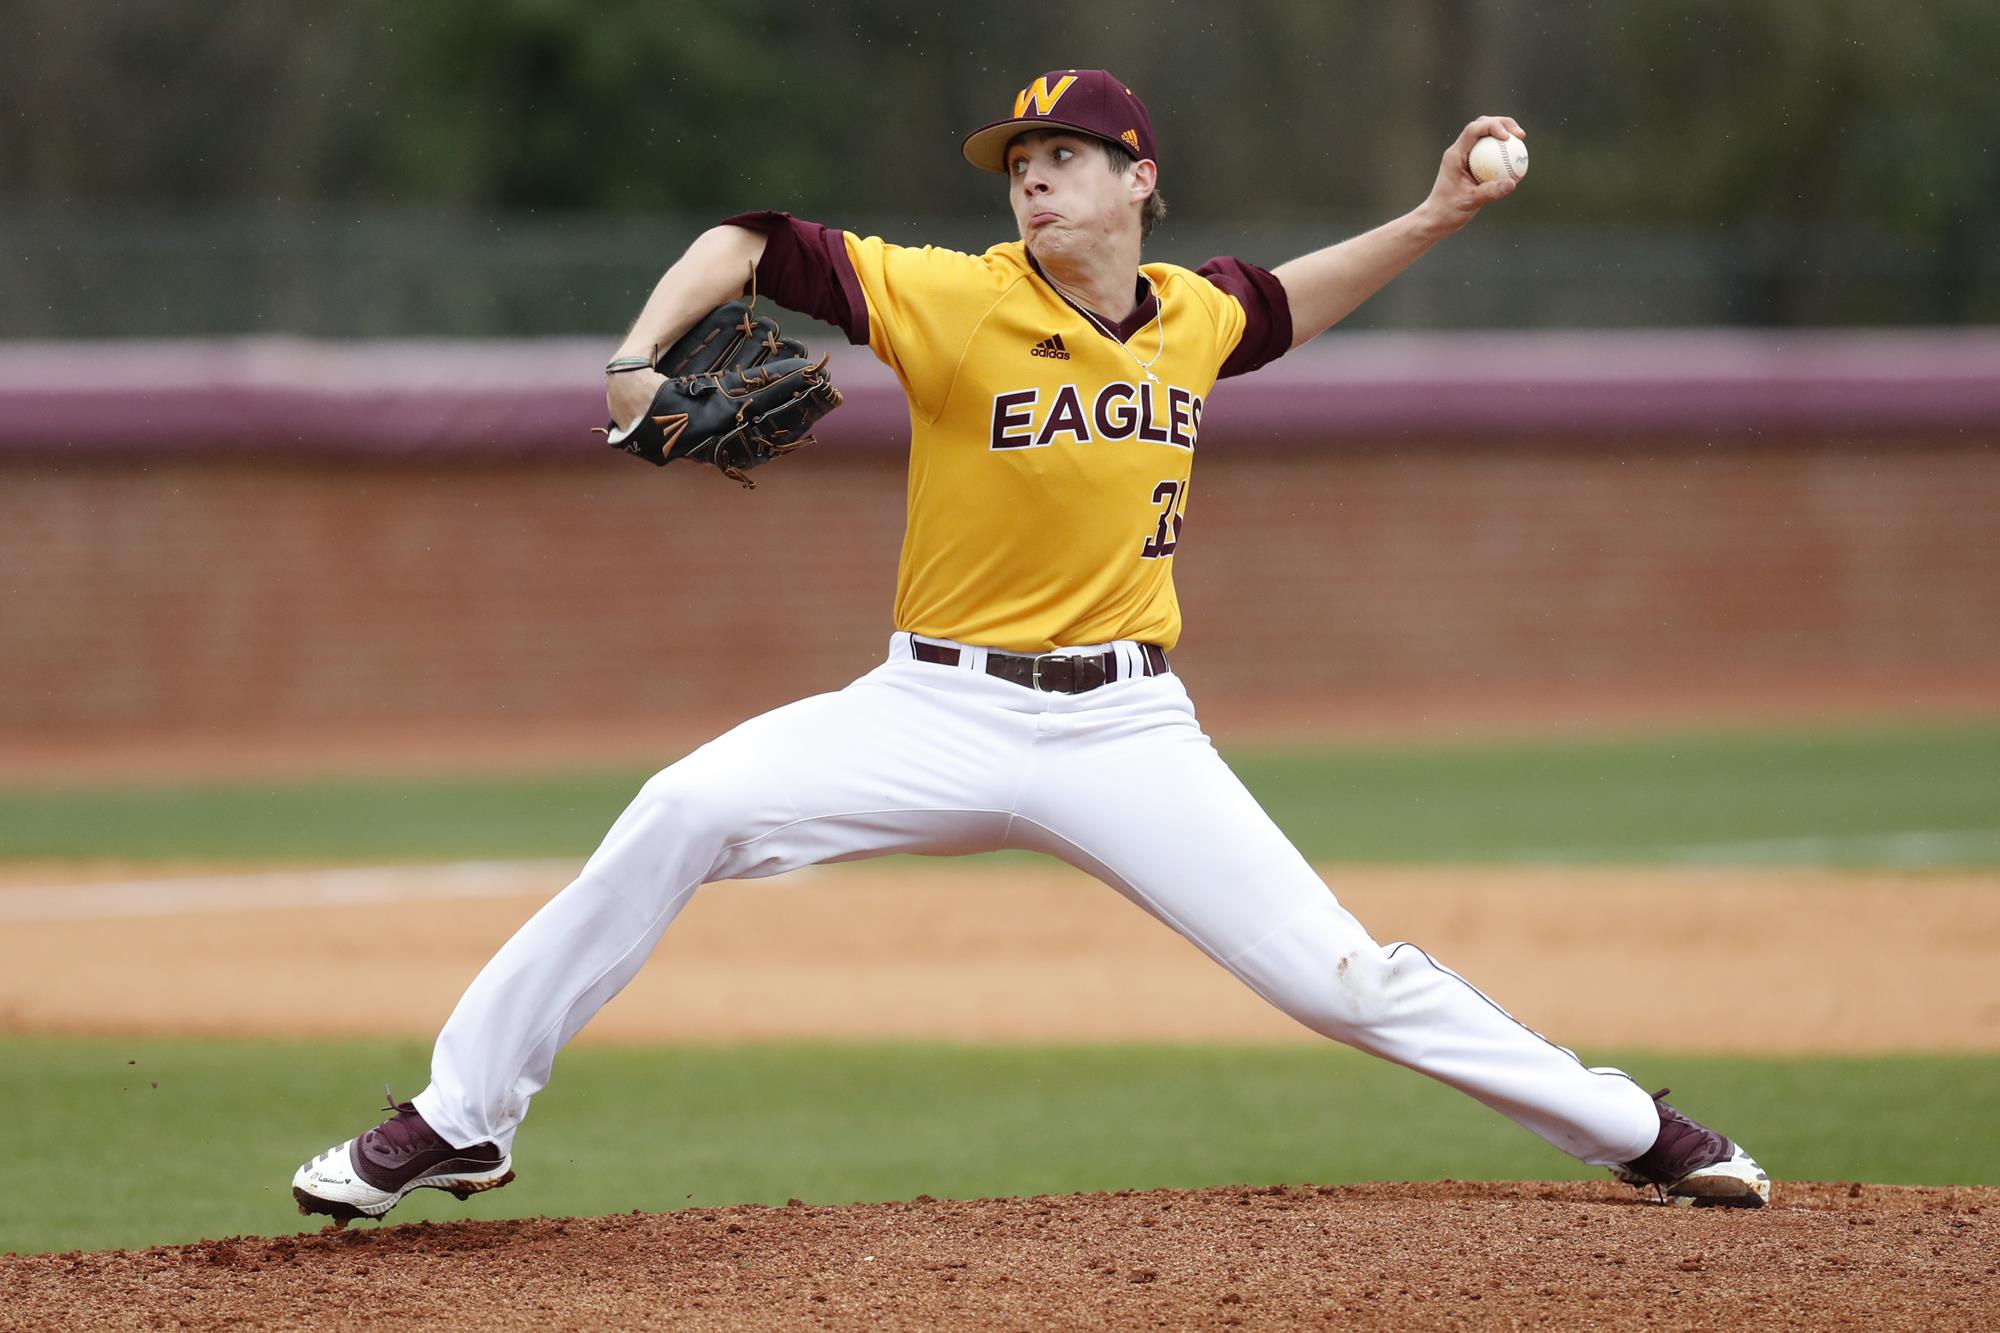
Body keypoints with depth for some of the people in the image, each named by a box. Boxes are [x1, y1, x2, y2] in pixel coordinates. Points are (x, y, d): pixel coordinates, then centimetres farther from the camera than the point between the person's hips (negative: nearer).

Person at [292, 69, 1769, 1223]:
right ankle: (458, 1122, -13)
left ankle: (1638, 1133, 12)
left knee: (1341, 975, -5)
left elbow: (1275, 306, 28)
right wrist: (641, 354, -29)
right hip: (940, 711, -2)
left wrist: (1430, 221, 18)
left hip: (1127, 729, 2)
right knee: (683, 815, -23)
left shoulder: (1191, 315, 4)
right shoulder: (955, 299, -10)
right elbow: (754, 239, -12)